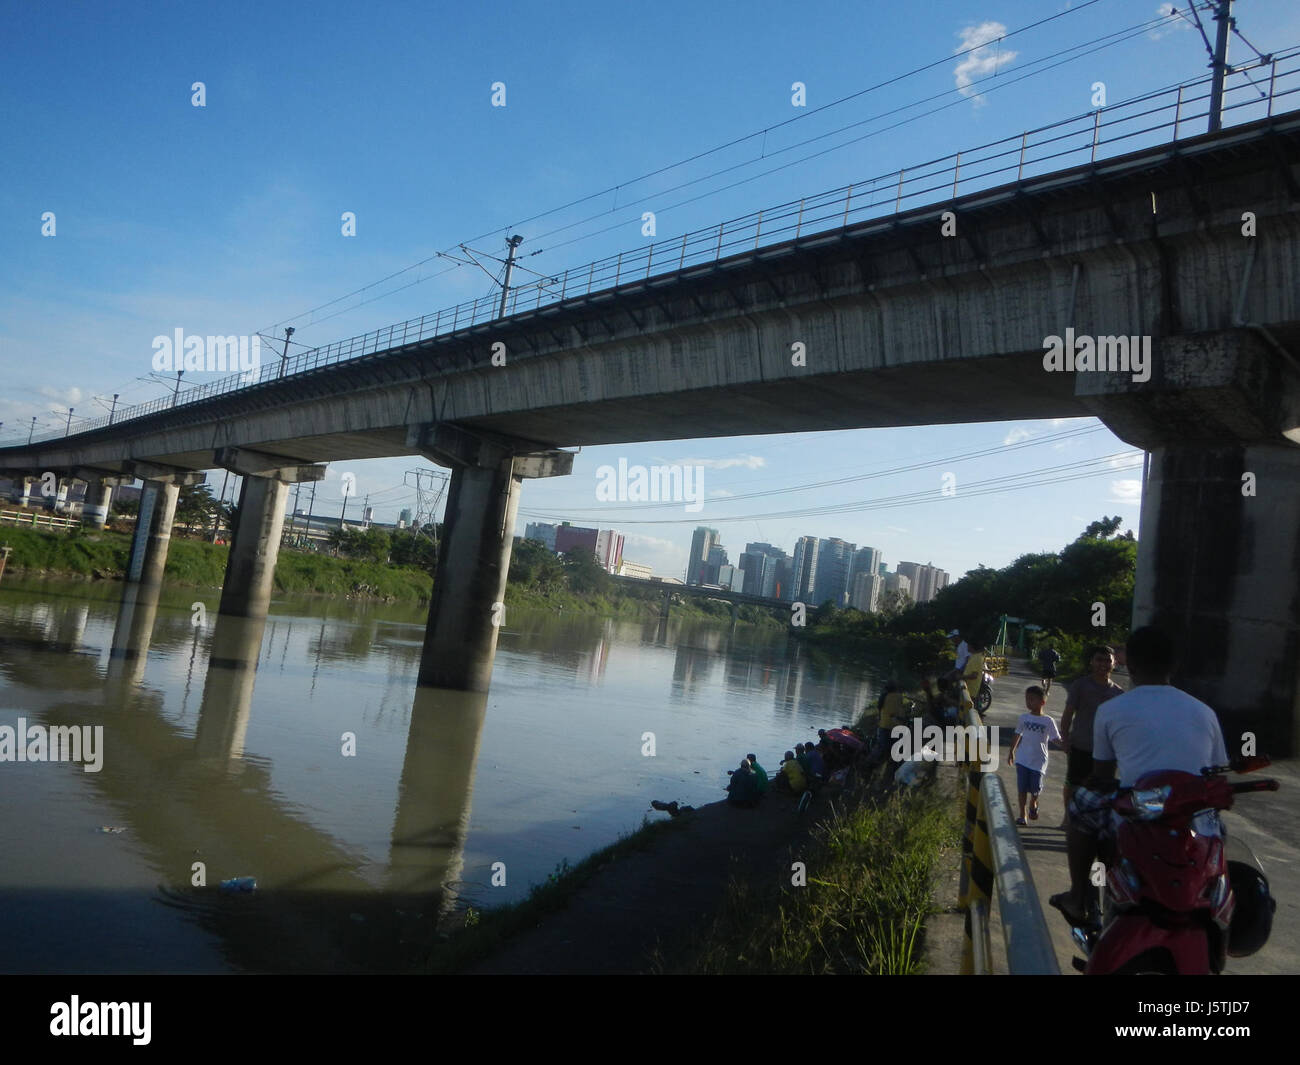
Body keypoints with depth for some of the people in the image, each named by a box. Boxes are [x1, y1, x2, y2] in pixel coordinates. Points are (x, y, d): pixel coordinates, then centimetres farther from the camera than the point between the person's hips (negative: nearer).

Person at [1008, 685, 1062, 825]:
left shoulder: (1048, 721, -5)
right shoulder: (1024, 718, 3)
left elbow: (1056, 739, -6)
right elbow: (1017, 735, 14)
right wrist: (1012, 752, 19)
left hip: (1038, 761, -2)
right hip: (1022, 759, 2)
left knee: (1035, 789, 3)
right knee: (1022, 788, 2)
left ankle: (1033, 804, 37)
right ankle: (1022, 815, 11)